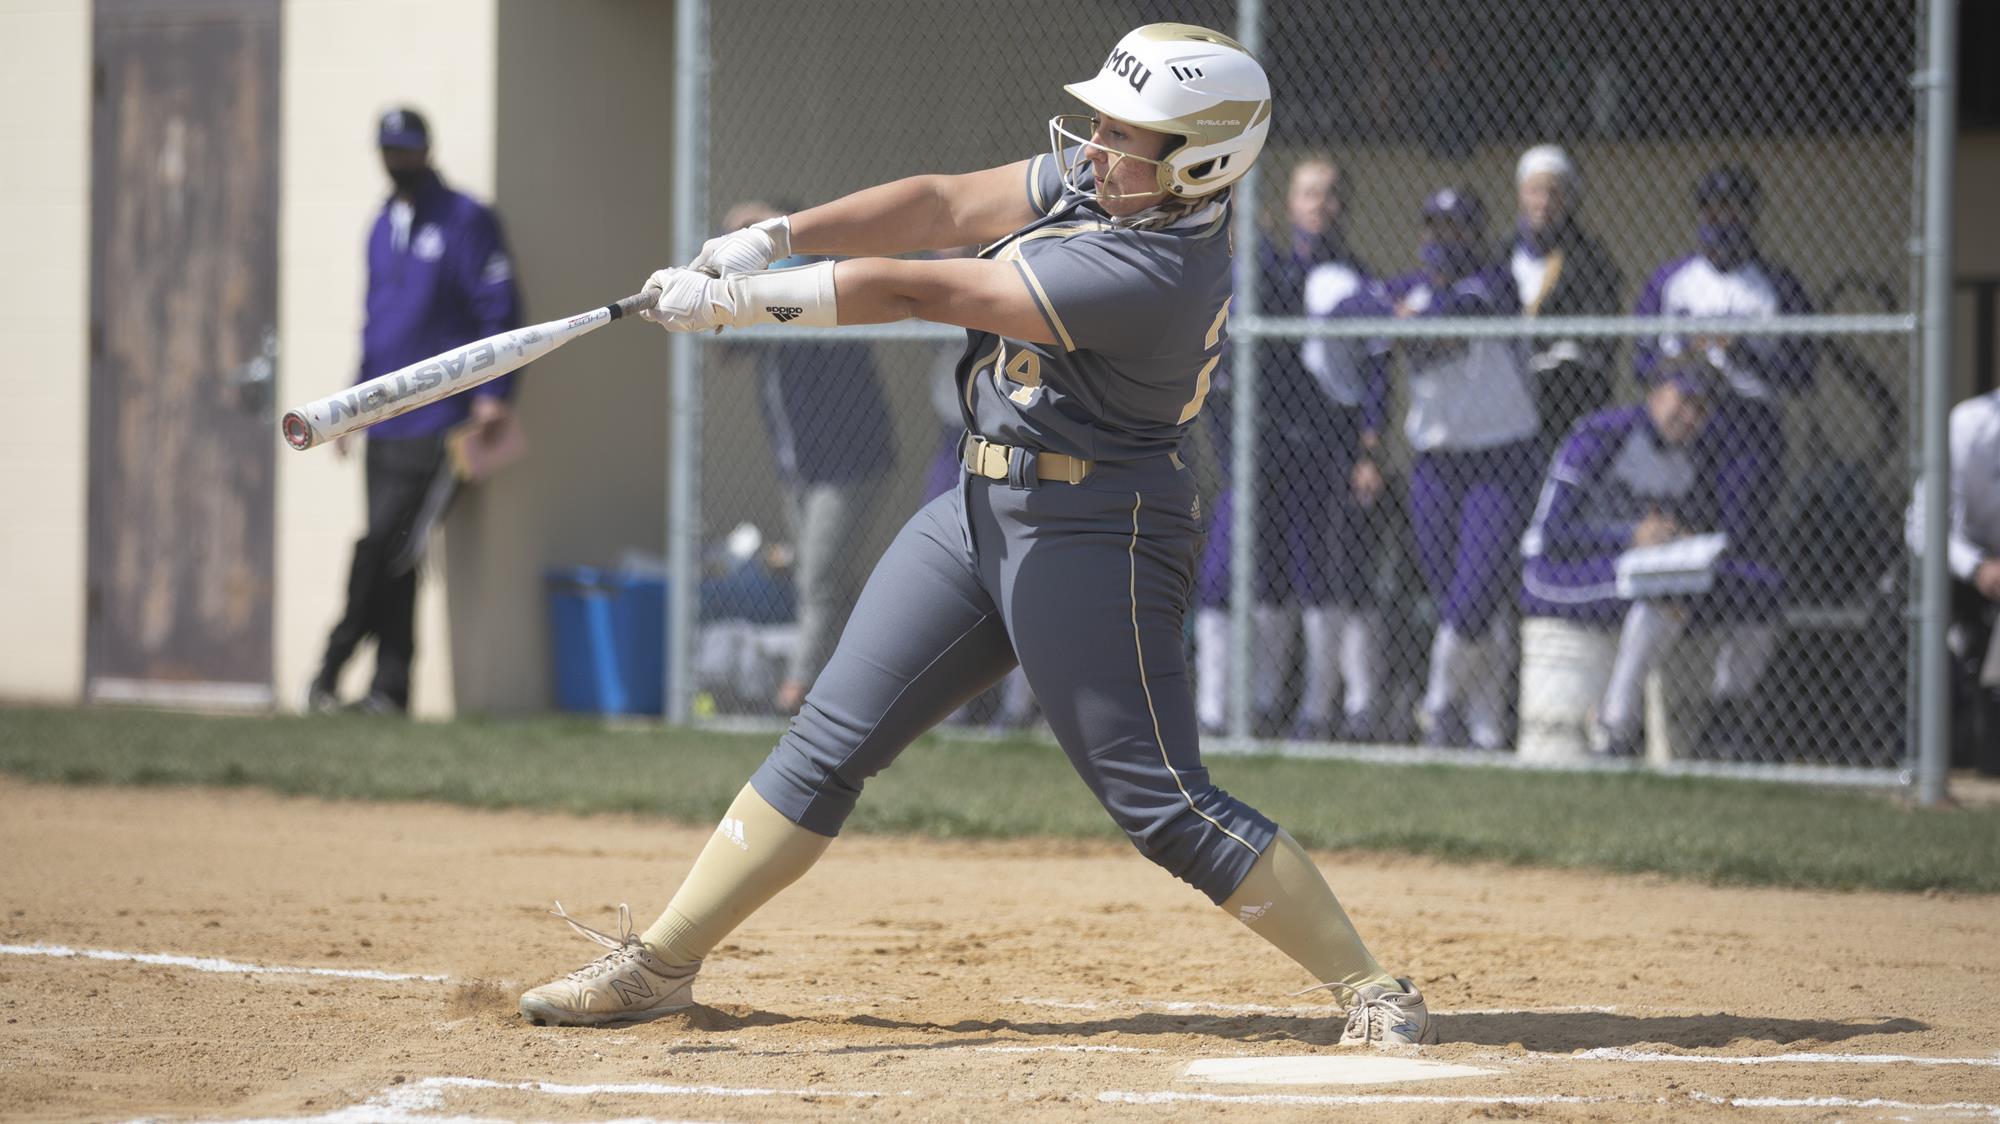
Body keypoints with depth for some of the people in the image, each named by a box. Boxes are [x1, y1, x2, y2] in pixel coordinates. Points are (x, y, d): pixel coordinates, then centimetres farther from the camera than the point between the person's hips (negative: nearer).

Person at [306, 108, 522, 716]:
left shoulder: (466, 221, -4)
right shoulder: (383, 227, 19)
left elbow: (500, 309, -8)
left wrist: (494, 394, -16)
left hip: (437, 423, -7)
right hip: (385, 421, 7)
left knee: (384, 544, -13)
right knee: (387, 552, 5)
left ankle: (334, 665, -6)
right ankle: (390, 685, 6)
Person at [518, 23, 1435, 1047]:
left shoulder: (1148, 272, -25)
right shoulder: (1097, 182, 2)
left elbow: (918, 291, -21)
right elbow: (945, 205, 3)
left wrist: (731, 301, -16)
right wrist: (770, 239, -9)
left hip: (1091, 534, -9)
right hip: (983, 504, 9)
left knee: (1159, 802, -10)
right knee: (829, 739, 8)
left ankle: (1371, 990, -1)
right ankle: (661, 963, 13)